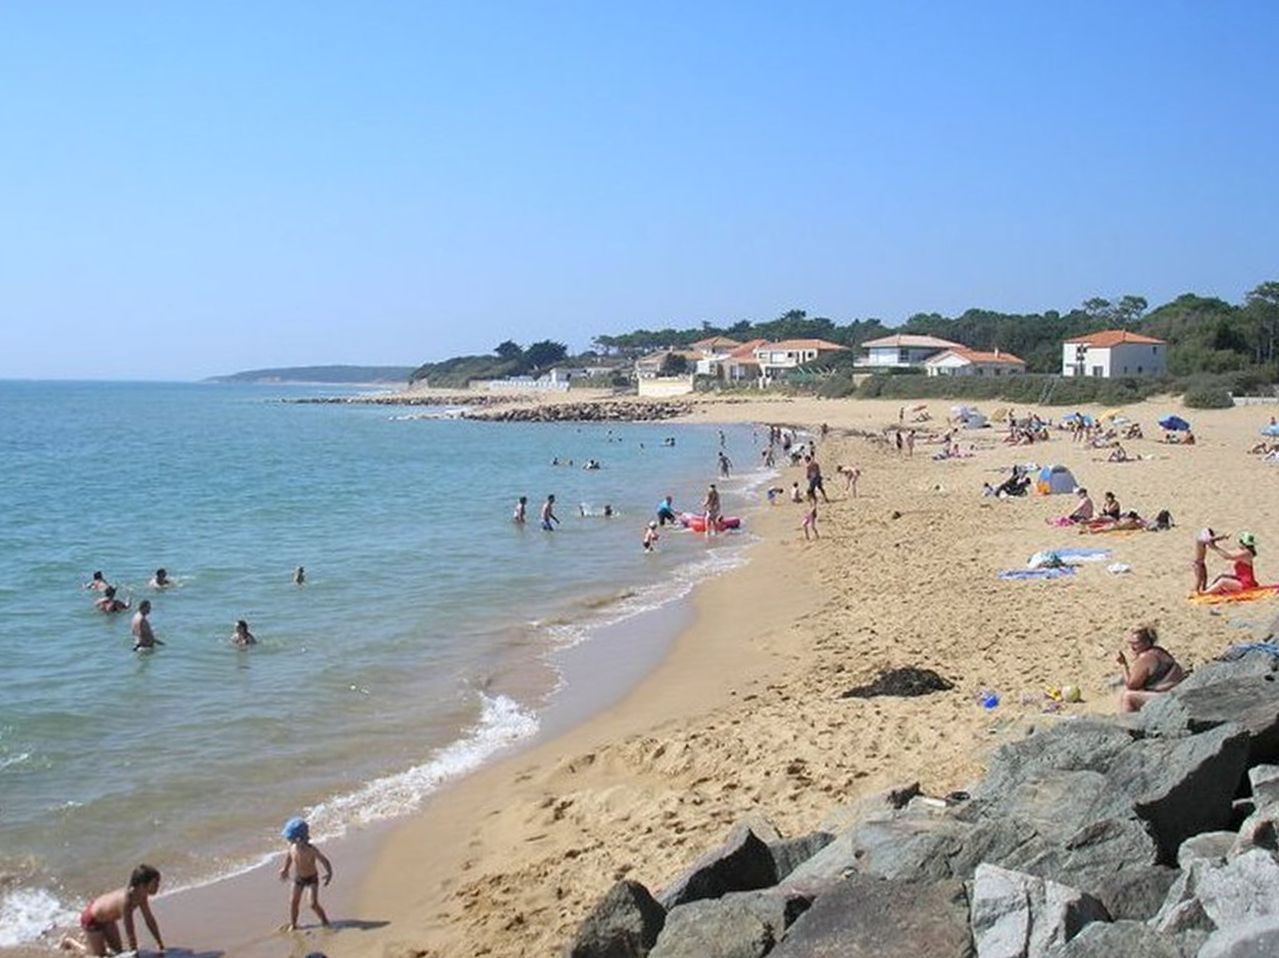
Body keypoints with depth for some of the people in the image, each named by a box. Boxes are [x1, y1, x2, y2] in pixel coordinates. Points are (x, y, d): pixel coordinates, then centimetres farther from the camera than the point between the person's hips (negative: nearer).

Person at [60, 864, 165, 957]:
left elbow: (149, 919, -4)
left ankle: (90, 939, 35)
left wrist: (160, 944, -1)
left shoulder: (142, 896, -16)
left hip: (107, 918, 8)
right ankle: (70, 942, 23)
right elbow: (129, 930, -36)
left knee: (117, 951, 16)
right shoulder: (126, 899, -42)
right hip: (92, 919, -8)